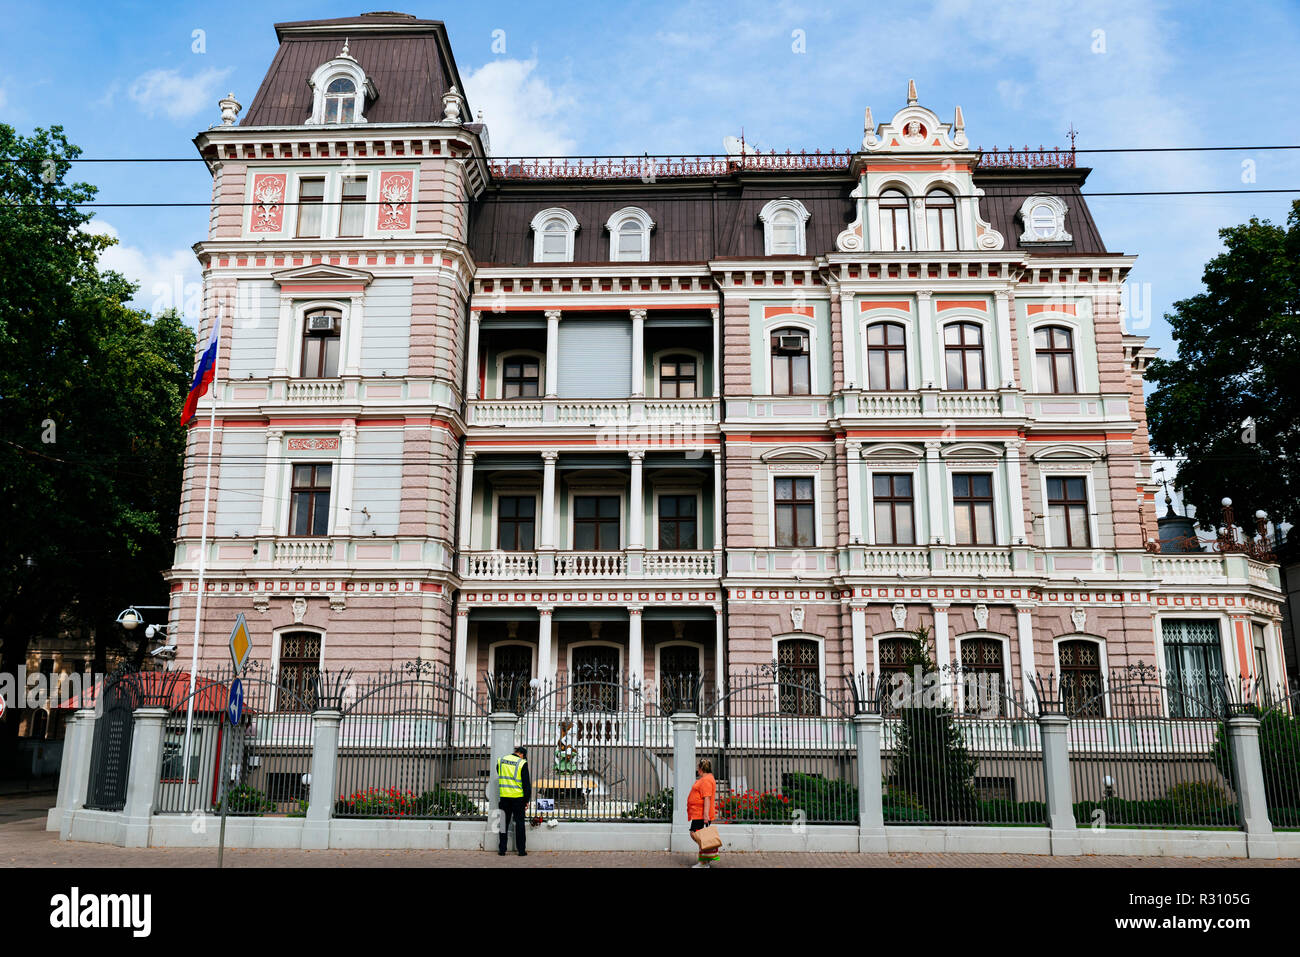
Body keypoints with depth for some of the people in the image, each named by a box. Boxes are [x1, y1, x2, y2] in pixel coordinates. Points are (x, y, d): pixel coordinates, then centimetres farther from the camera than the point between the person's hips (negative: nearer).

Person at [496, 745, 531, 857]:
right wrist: (527, 800, -1)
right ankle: (521, 850, 7)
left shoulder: (500, 761, 5)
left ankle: (502, 849, 12)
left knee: (504, 823, 11)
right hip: (518, 797, -3)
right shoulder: (522, 763, -9)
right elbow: (526, 783, -7)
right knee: (519, 823, 6)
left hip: (504, 796, 3)